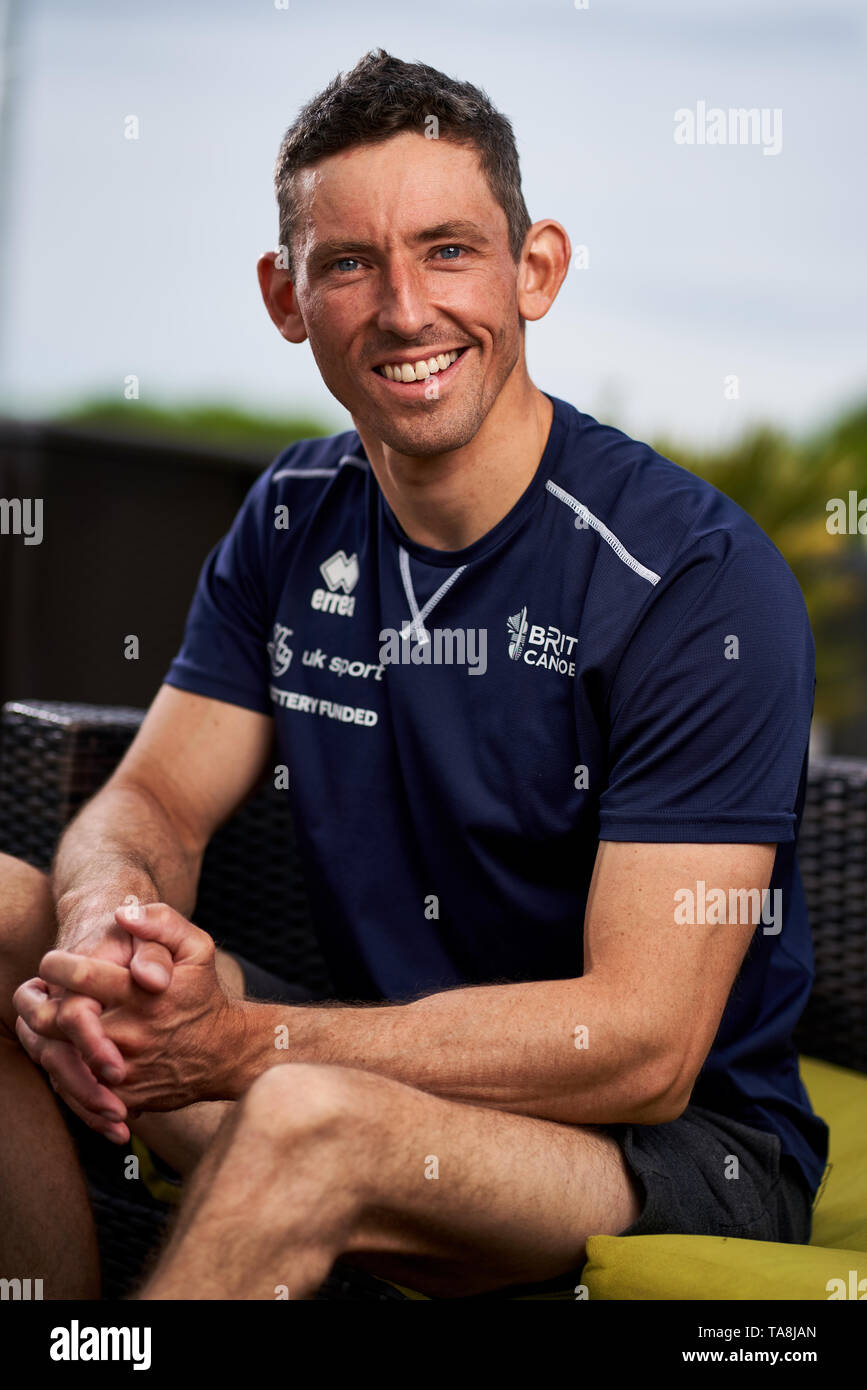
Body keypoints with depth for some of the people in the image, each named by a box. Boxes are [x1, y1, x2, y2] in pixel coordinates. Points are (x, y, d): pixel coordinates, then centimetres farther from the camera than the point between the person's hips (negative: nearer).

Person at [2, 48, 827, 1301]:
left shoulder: (700, 579, -19)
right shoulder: (292, 523, 3)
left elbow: (642, 1043, -22)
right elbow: (152, 803, 3)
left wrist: (244, 1044, -29)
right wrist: (108, 921, -23)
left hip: (689, 1148, -6)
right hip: (397, 1061, 6)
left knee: (312, 1120, -38)